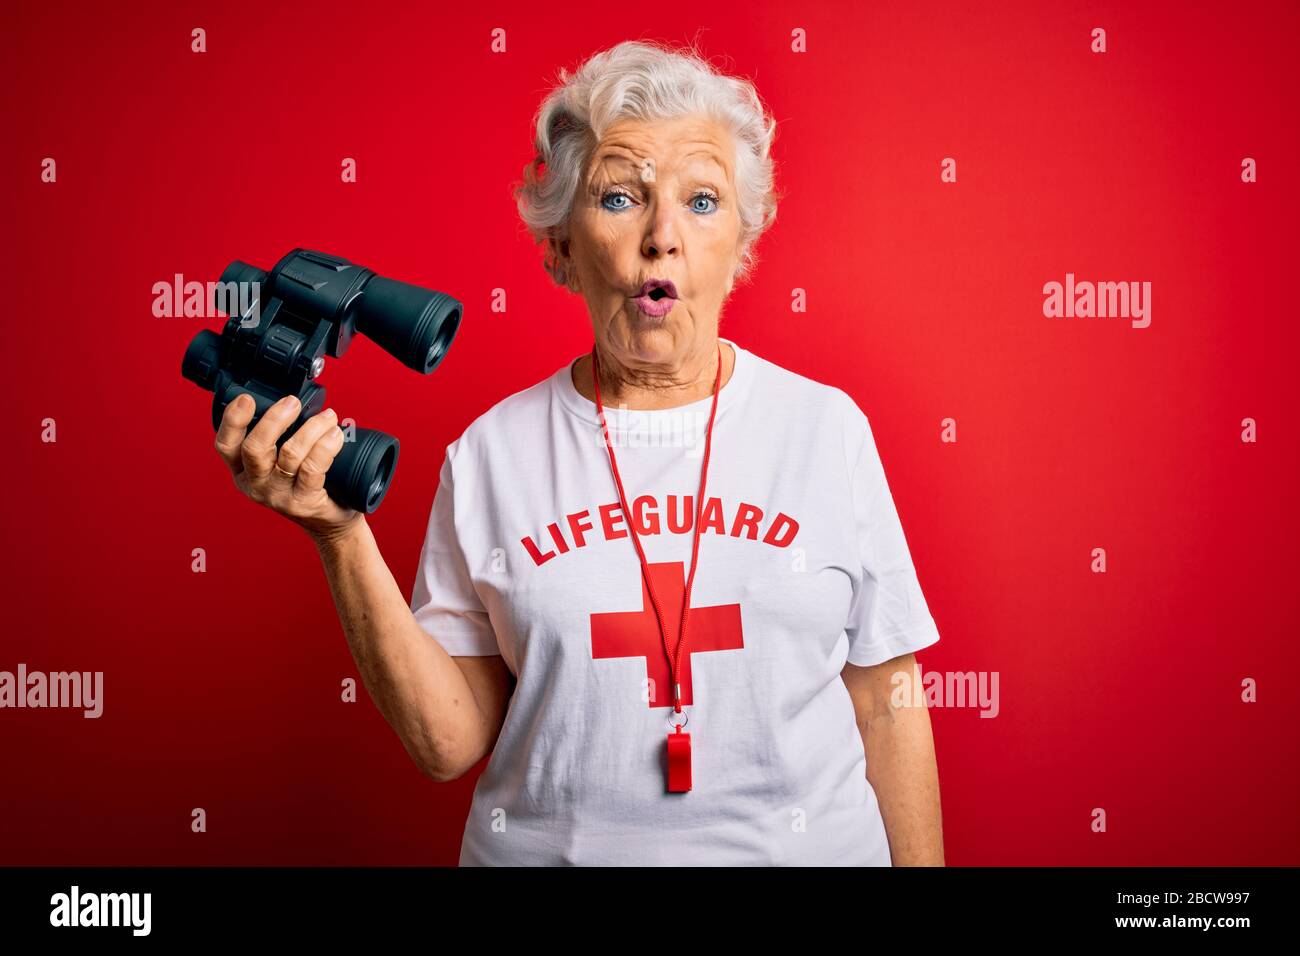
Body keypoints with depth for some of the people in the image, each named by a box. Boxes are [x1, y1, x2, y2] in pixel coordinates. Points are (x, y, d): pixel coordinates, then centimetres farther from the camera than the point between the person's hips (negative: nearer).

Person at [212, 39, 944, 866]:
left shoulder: (825, 426, -7)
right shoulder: (491, 453, -7)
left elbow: (885, 705, -3)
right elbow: (451, 743, -7)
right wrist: (341, 538, -16)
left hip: (808, 842, 0)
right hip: (547, 846, 1)